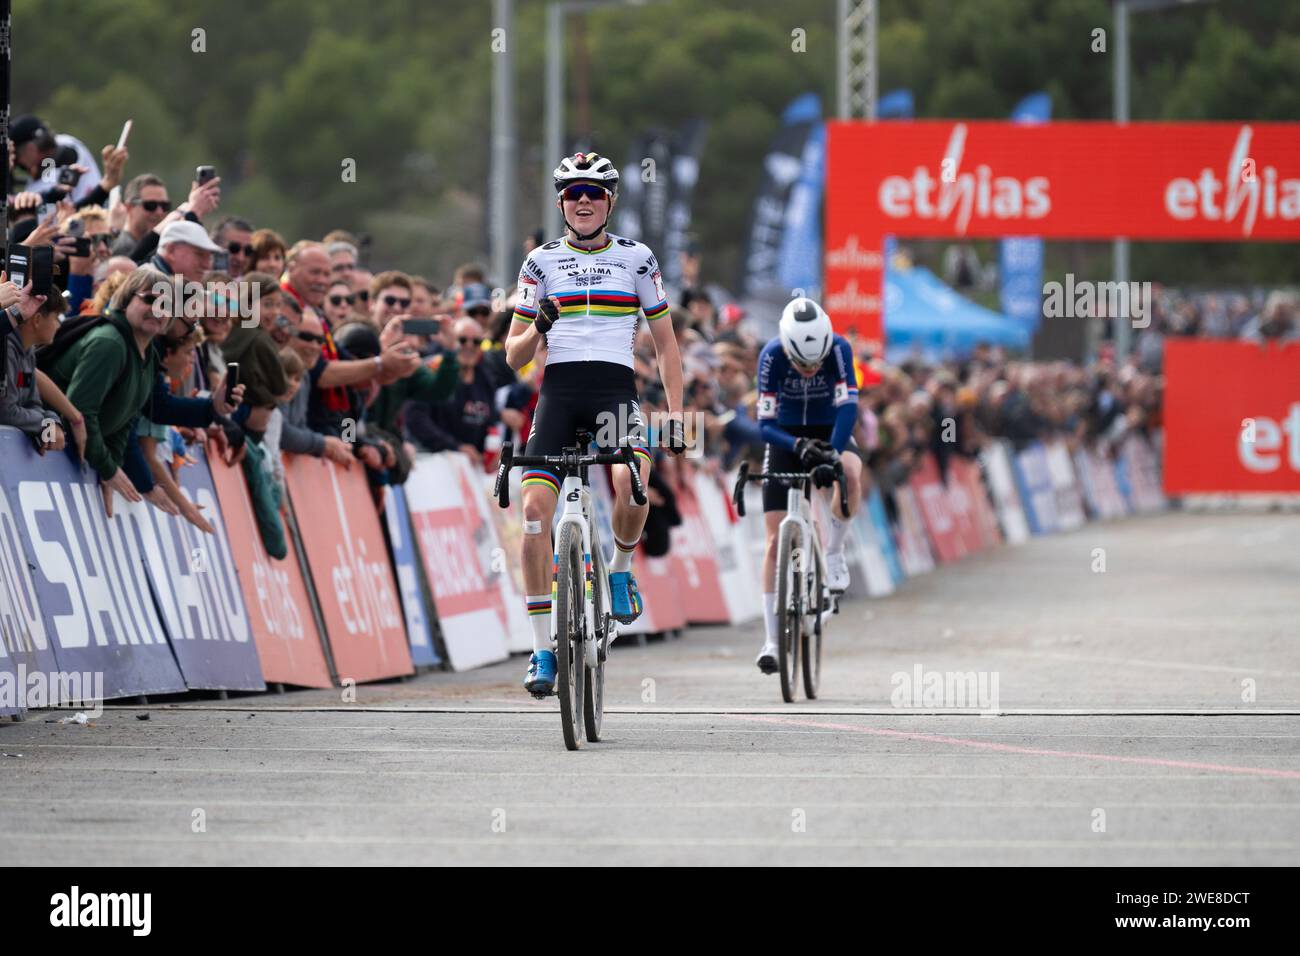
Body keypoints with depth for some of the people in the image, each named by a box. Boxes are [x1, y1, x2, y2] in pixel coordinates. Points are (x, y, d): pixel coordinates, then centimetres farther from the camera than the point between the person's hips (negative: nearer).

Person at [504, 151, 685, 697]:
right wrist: (538, 329, -11)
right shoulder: (542, 262, 10)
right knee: (535, 508, -14)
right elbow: (513, 356, 11)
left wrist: (676, 411, 3)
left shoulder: (636, 258, 10)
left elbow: (664, 342, 13)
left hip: (616, 390, -1)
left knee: (631, 486, -31)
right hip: (558, 391, 1)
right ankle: (543, 651, -6)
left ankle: (621, 568, 3)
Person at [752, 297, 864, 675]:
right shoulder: (771, 356, -25)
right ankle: (771, 640, 0)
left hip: (829, 431, 0)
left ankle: (834, 553, -12)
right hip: (786, 436, 0)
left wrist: (832, 454, -46)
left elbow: (847, 407, -32)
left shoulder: (839, 349, -26)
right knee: (776, 540, -6)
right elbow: (766, 422, -24)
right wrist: (800, 446, -42)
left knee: (851, 474, -37)